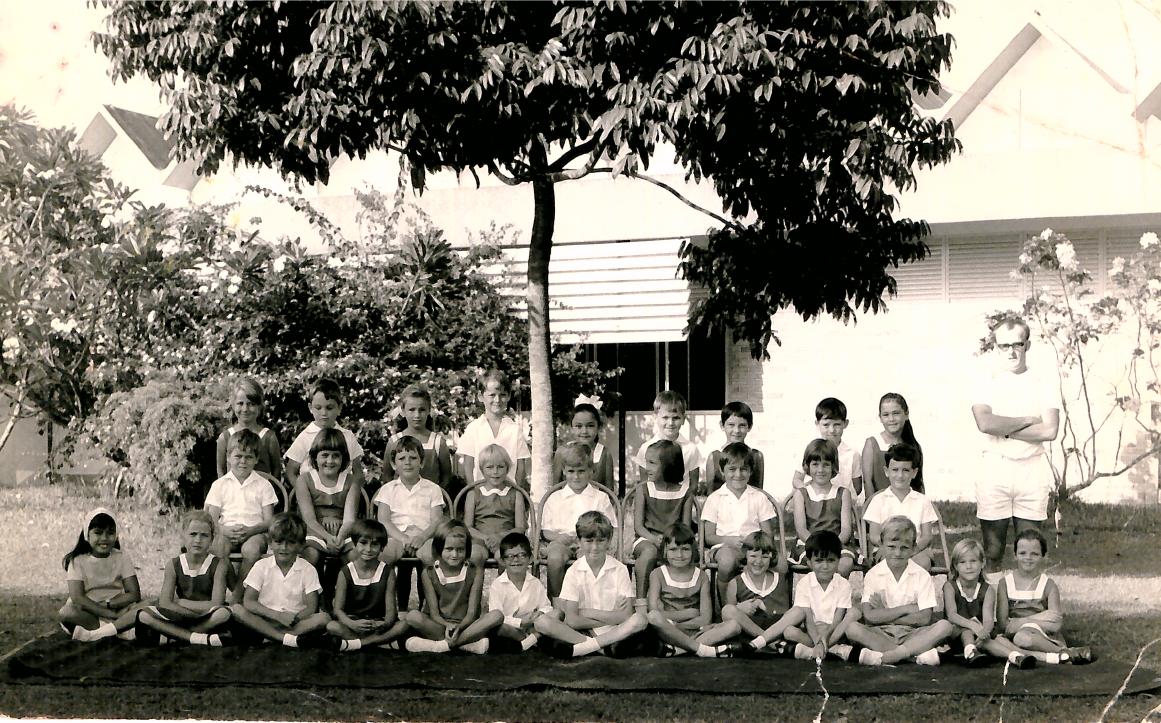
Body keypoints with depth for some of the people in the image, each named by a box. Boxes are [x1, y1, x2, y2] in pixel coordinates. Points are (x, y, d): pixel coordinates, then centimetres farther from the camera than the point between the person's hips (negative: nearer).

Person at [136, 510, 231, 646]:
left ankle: (172, 636, -21)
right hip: (181, 619, 3)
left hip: (209, 620, -2)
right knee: (143, 616, -22)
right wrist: (199, 612, -22)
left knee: (224, 614, -36)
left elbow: (216, 604, -16)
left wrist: (181, 603, -9)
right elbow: (164, 603, -11)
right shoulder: (174, 565, 2)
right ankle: (200, 639, -33)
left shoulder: (218, 565, -5)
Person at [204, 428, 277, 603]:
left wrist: (250, 530, -17)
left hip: (254, 532, -1)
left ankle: (237, 597, -21)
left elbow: (269, 521, 3)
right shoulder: (220, 484, 13)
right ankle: (235, 587, -15)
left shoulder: (263, 485, 11)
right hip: (227, 531, 1)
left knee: (251, 549, -37)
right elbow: (211, 519, 5)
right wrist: (224, 530, -18)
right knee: (217, 547, -35)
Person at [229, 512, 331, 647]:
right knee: (236, 609, -27)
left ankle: (268, 637, -30)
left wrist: (293, 619, -24)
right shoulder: (261, 566, 3)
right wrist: (277, 615, -19)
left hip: (296, 620, -1)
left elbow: (311, 608, -4)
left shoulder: (308, 570, 3)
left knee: (323, 618, -28)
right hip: (265, 620, 1)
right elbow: (248, 602, -6)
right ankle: (289, 639, -37)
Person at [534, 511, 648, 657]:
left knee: (640, 619, -29)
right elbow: (572, 620, -9)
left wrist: (589, 613, -9)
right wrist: (612, 618, -10)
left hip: (614, 633, 0)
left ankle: (579, 648, -30)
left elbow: (626, 616, -9)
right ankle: (606, 647, -27)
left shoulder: (620, 570, 0)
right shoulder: (574, 572, 0)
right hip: (581, 633, 0)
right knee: (542, 622, -24)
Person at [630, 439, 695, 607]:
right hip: (647, 538, -1)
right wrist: (653, 538, -20)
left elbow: (686, 526, 4)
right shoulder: (643, 489, 5)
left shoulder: (685, 492, 6)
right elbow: (638, 526, 0)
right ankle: (640, 602, -34)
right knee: (649, 551, -37)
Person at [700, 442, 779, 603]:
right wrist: (728, 540, -14)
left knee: (781, 559, -32)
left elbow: (768, 534, 10)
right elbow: (709, 536, 5)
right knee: (727, 559, -40)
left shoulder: (759, 498, 14)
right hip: (724, 546, -1)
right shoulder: (715, 499, 10)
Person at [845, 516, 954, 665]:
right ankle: (916, 654, -32)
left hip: (911, 634, 1)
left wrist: (884, 616, -8)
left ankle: (885, 656, -32)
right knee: (852, 628, -29)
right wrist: (907, 609, -11)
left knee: (945, 627, -25)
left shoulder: (922, 576, 2)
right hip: (881, 634, 0)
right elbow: (869, 616, -11)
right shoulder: (873, 575, 1)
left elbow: (925, 618, -9)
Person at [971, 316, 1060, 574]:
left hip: (1032, 469, 1)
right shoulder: (986, 382, 4)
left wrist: (1006, 430, -8)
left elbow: (1049, 430, -6)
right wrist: (1028, 420, -9)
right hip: (994, 469, -1)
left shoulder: (1045, 381, 7)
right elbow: (985, 423, -14)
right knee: (993, 553, 3)